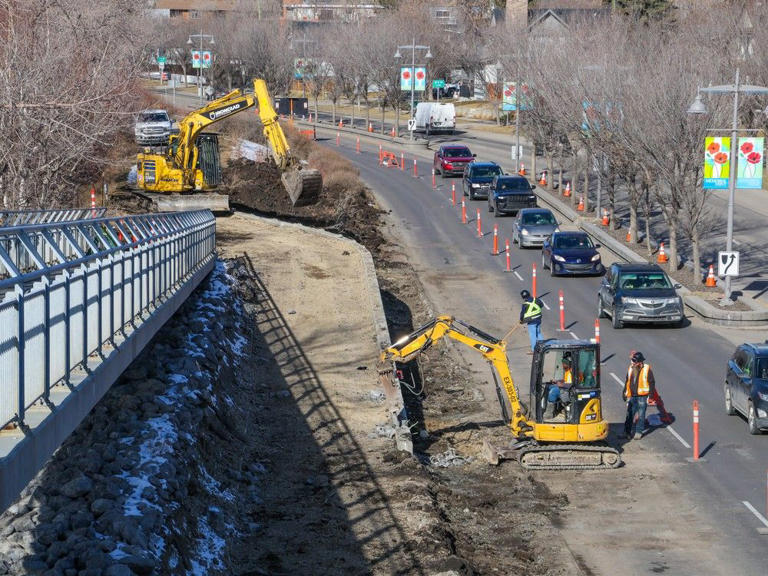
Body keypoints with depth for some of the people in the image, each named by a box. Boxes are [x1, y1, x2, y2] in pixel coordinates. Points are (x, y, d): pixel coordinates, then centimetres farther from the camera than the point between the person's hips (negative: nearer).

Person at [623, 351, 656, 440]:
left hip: (642, 396, -4)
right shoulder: (631, 369, 9)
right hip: (632, 396, 4)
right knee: (630, 415, 5)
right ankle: (628, 431, 13)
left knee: (640, 415, 0)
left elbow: (652, 383, -2)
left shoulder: (647, 369, -5)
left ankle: (639, 432, 9)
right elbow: (627, 382, 20)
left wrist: (650, 396, -6)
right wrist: (625, 393, 20)